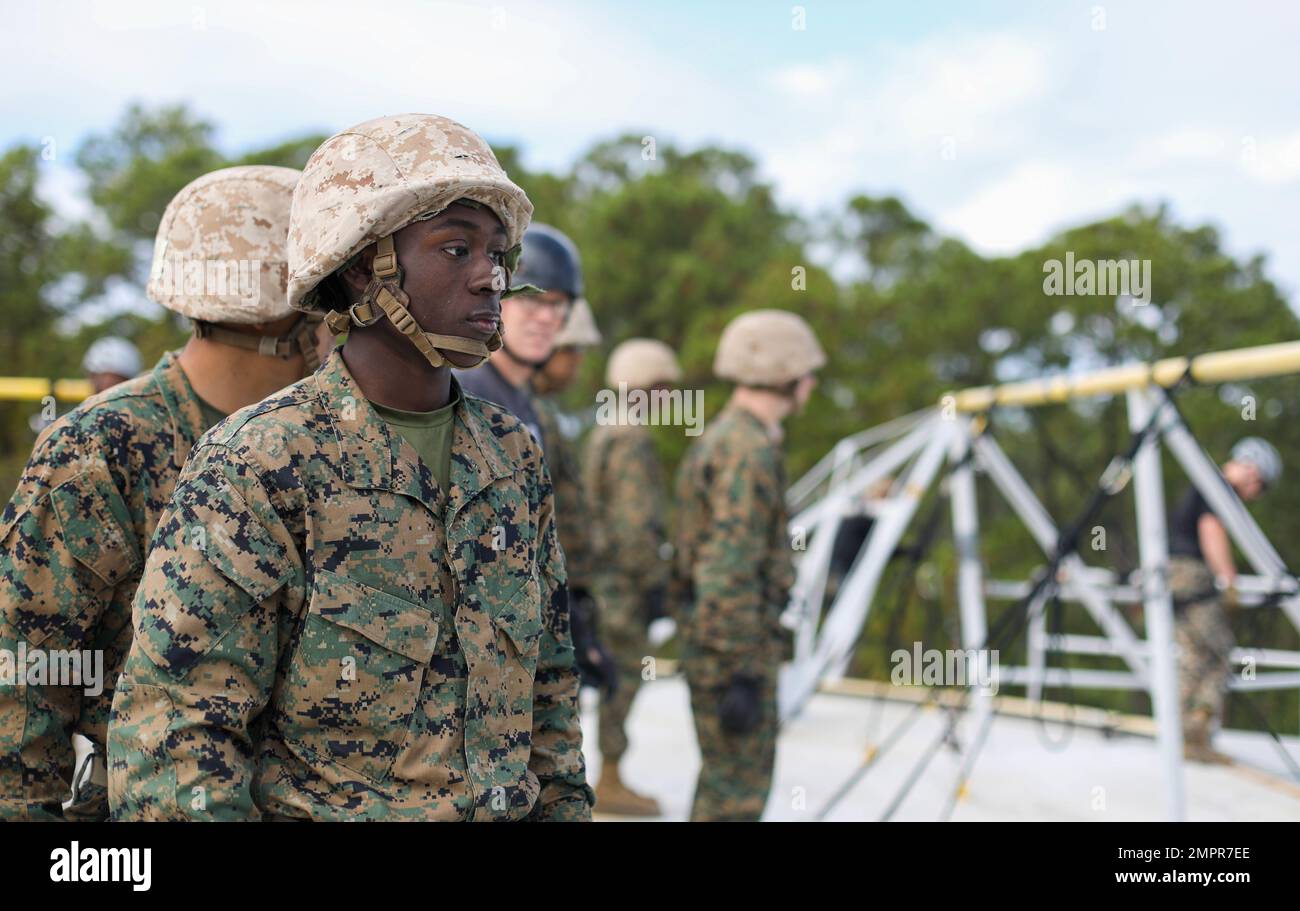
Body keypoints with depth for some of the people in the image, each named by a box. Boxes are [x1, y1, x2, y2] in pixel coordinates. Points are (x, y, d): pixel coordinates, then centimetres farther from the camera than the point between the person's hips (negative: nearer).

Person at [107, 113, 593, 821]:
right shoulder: (255, 468, -17)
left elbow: (548, 675, 10)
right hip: (323, 806, -5)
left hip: (512, 807, 6)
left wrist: (564, 801, 6)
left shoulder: (514, 453, 1)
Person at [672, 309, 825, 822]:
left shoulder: (721, 438, 13)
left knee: (729, 774, 19)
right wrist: (745, 674, -24)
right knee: (738, 785, -3)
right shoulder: (749, 451, -19)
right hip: (733, 645, -10)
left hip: (708, 636, 10)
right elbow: (731, 571, -25)